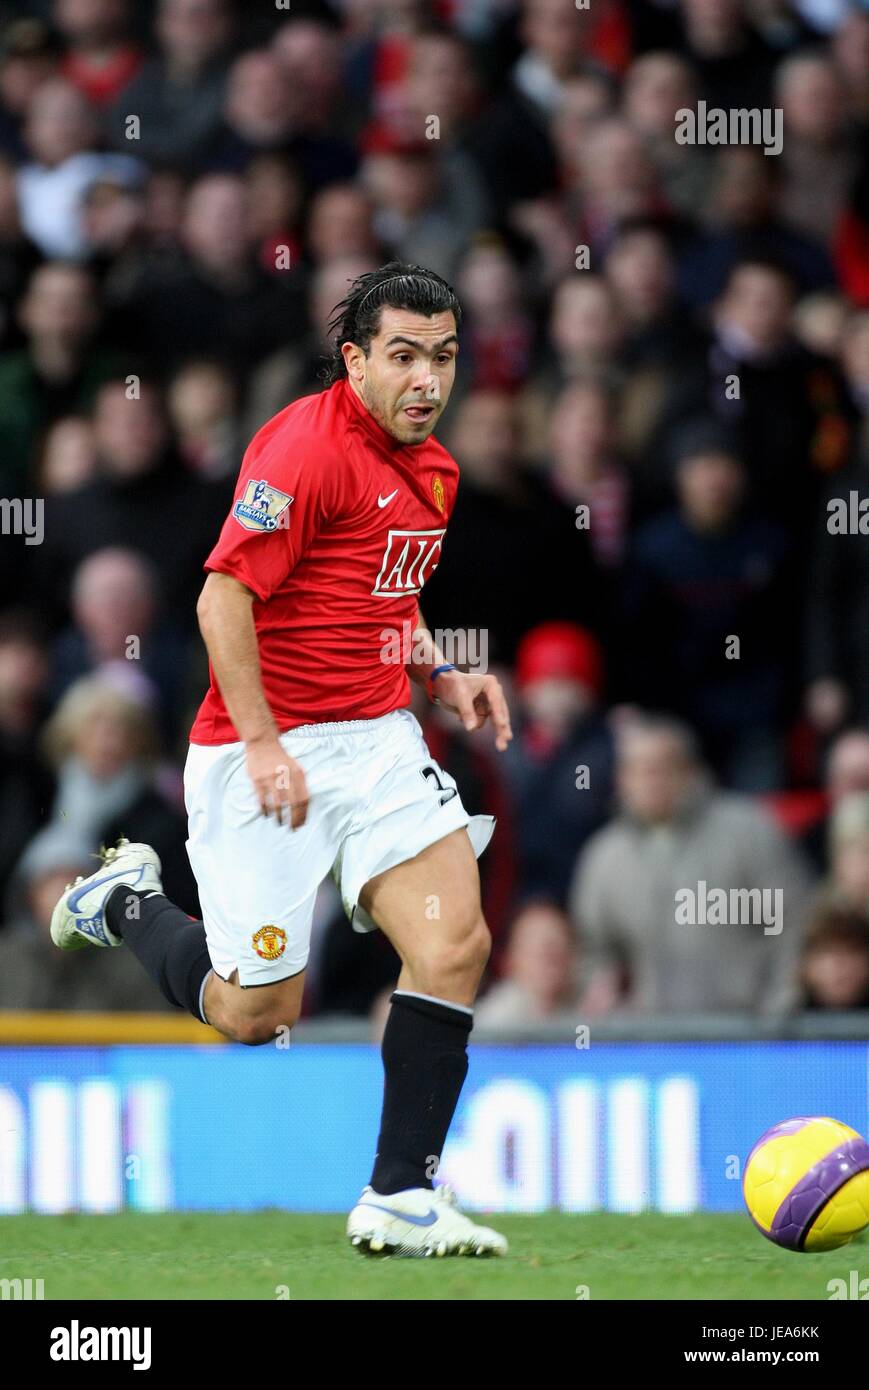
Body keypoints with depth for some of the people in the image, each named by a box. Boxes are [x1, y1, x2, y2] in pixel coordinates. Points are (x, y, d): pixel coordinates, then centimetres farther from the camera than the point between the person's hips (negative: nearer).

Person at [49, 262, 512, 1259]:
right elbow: (224, 597, -20)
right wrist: (261, 743, -23)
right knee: (256, 1014, 2)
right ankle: (126, 902, 33)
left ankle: (398, 1198, -7)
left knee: (454, 942, -14)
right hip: (266, 754, -7)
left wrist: (436, 675, 10)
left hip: (377, 741, 7)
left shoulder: (431, 468, 12)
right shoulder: (309, 446, -16)